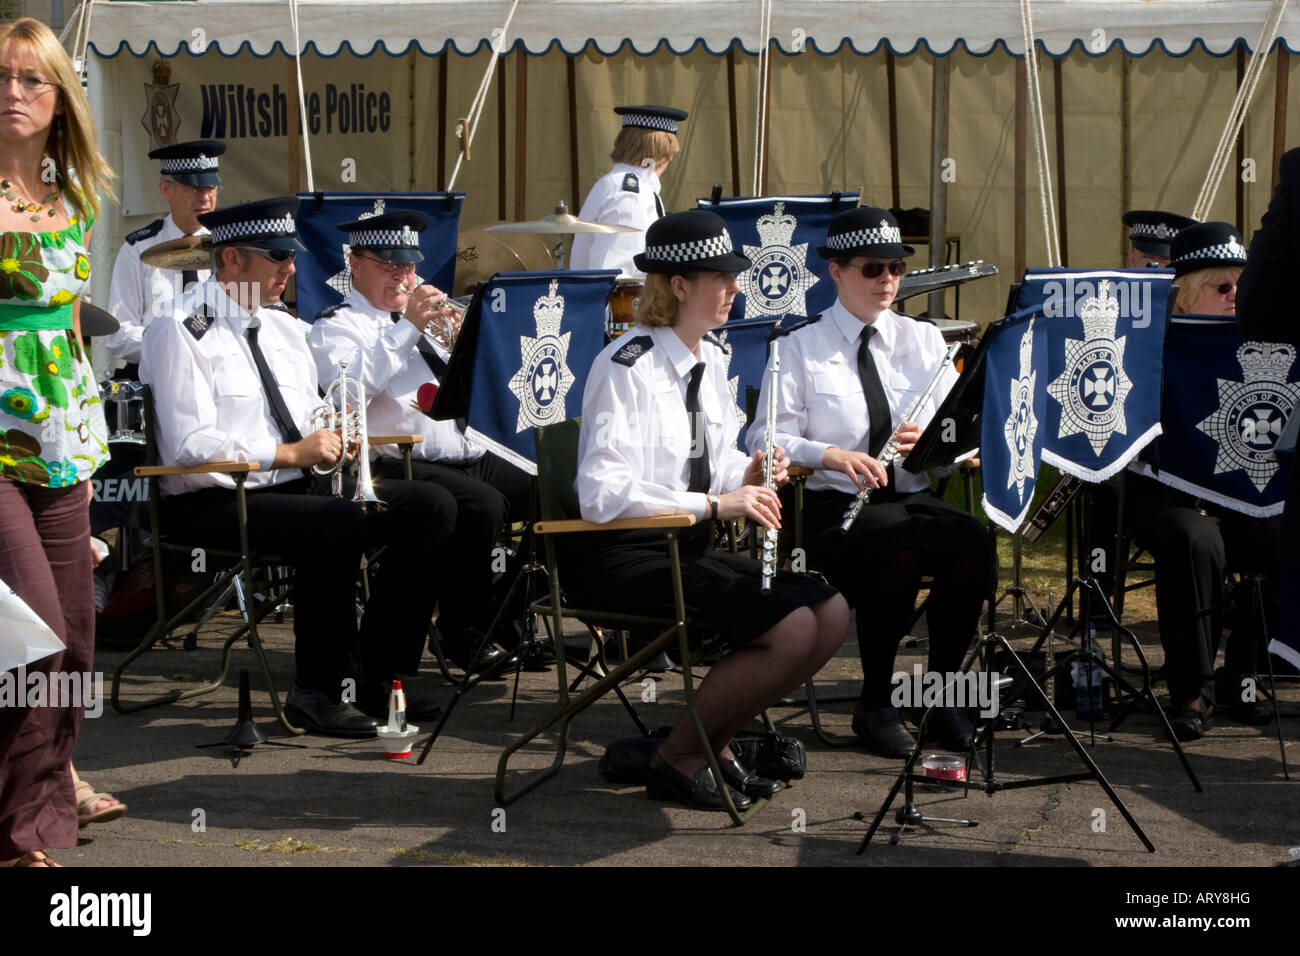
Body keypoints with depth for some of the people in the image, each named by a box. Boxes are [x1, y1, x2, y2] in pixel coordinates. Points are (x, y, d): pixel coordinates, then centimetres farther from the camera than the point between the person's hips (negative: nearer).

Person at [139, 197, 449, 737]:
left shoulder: (283, 327, 18)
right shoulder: (182, 333, -9)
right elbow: (190, 445, -19)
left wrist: (331, 437, -1)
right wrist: (290, 453, -20)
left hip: (300, 486, 9)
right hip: (213, 503, -9)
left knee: (427, 507, -8)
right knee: (339, 524, -35)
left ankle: (380, 679, -3)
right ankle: (315, 693, -19)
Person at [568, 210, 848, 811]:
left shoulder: (710, 357, 10)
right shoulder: (627, 366, -17)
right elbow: (600, 493, -25)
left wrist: (747, 475, -5)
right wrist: (714, 503, -28)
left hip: (688, 549, 9)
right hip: (620, 558, -9)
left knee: (831, 613, -5)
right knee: (791, 630, -21)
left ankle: (715, 742, 8)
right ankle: (679, 758, -3)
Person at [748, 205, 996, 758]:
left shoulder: (924, 341, 17)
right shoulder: (801, 347, 5)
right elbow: (766, 439, -5)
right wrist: (831, 454, -24)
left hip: (915, 498, 4)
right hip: (836, 508, -4)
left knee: (973, 545, -30)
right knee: (902, 547, -36)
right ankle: (875, 706, -19)